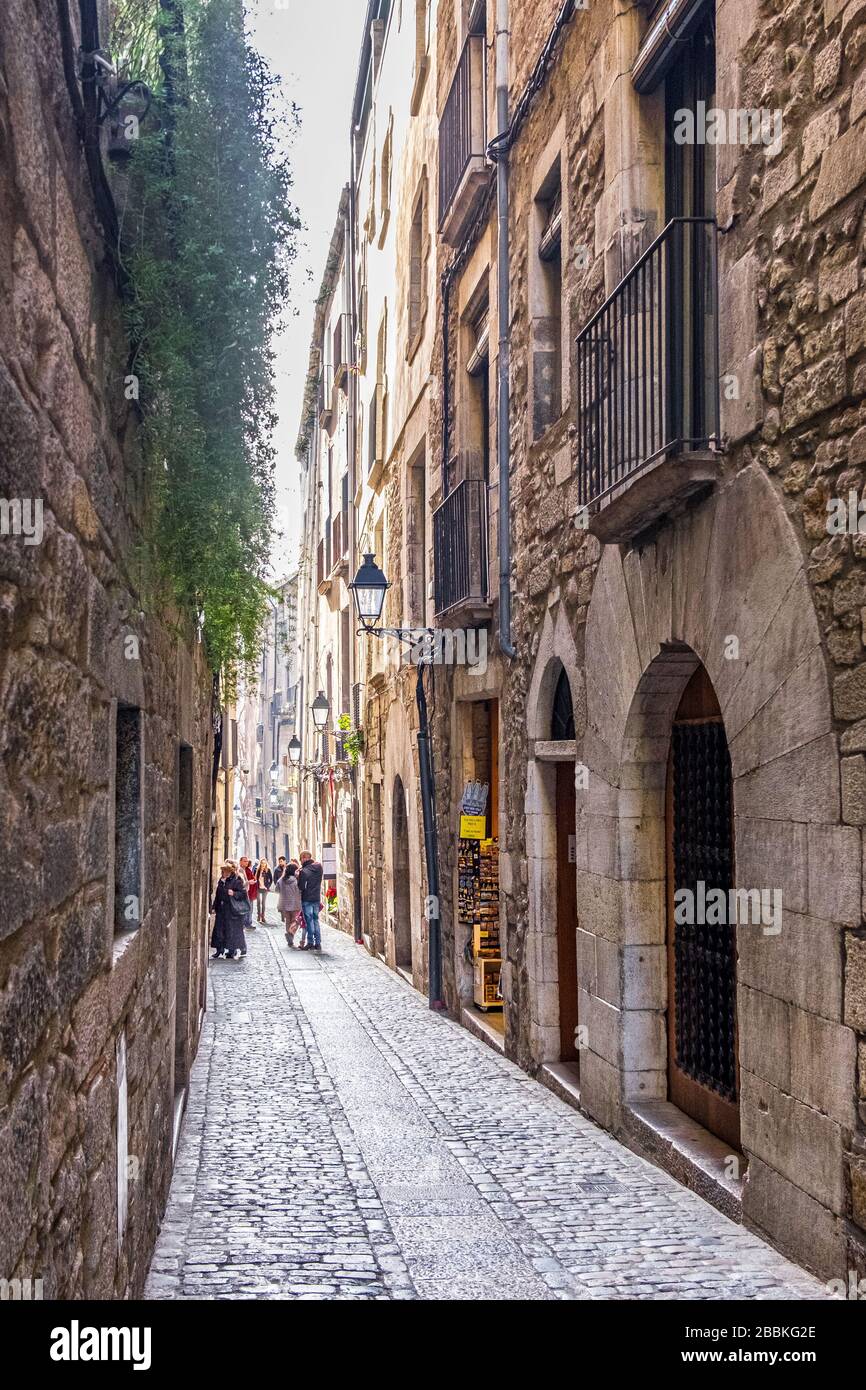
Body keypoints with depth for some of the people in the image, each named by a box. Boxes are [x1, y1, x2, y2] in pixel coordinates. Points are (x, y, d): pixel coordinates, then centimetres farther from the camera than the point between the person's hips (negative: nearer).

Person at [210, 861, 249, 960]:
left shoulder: (237, 881, -9)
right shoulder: (221, 880, 12)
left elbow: (243, 893, -10)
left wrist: (234, 894, -25)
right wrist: (214, 906, 17)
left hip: (233, 910, -7)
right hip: (221, 910, 7)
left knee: (233, 931, -4)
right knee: (219, 929, 7)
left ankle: (236, 950, 5)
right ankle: (220, 951, 15)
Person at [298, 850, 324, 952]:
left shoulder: (304, 871, -17)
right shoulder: (319, 868, 1)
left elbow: (301, 887, -17)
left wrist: (298, 878, -1)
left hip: (307, 899, -6)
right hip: (317, 898, 6)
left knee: (309, 921, 1)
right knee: (315, 920, 13)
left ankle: (310, 943, 4)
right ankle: (318, 943, 13)